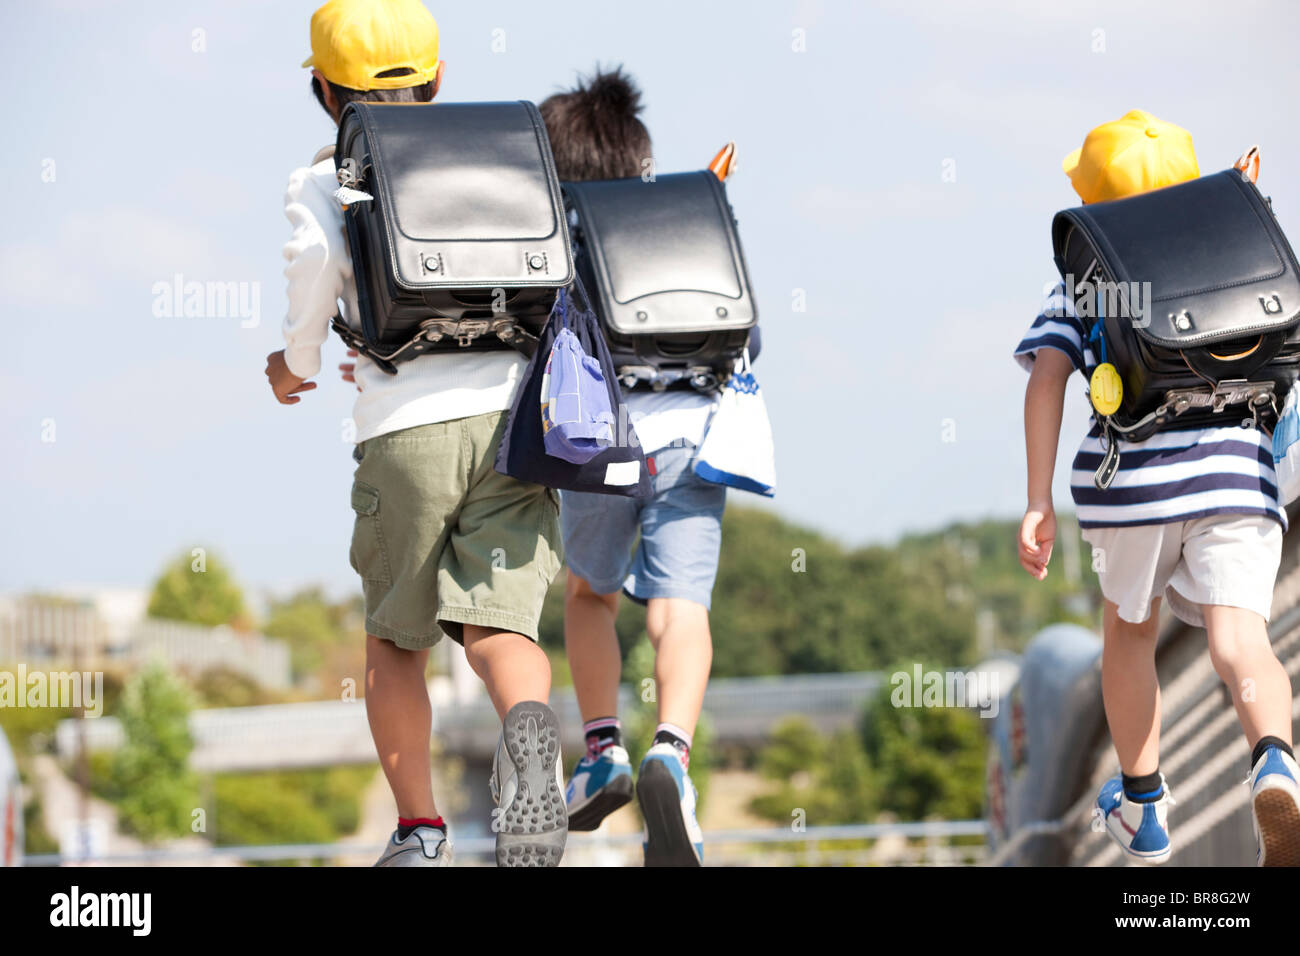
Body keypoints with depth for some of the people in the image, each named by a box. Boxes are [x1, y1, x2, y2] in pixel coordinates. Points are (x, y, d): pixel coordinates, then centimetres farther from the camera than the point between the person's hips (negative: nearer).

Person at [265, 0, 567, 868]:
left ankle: (420, 831, 8)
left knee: (394, 642, 17)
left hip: (405, 432, -1)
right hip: (514, 414, 2)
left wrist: (297, 362, 8)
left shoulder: (322, 184, 9)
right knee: (499, 627, -7)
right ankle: (530, 732, -41)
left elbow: (316, 254, -12)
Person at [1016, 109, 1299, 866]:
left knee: (1130, 631, 25)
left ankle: (1144, 807, 33)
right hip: (1236, 476, 0)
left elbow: (1047, 380, -1)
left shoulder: (1081, 287, 12)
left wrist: (1039, 503, -4)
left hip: (1130, 479, 0)